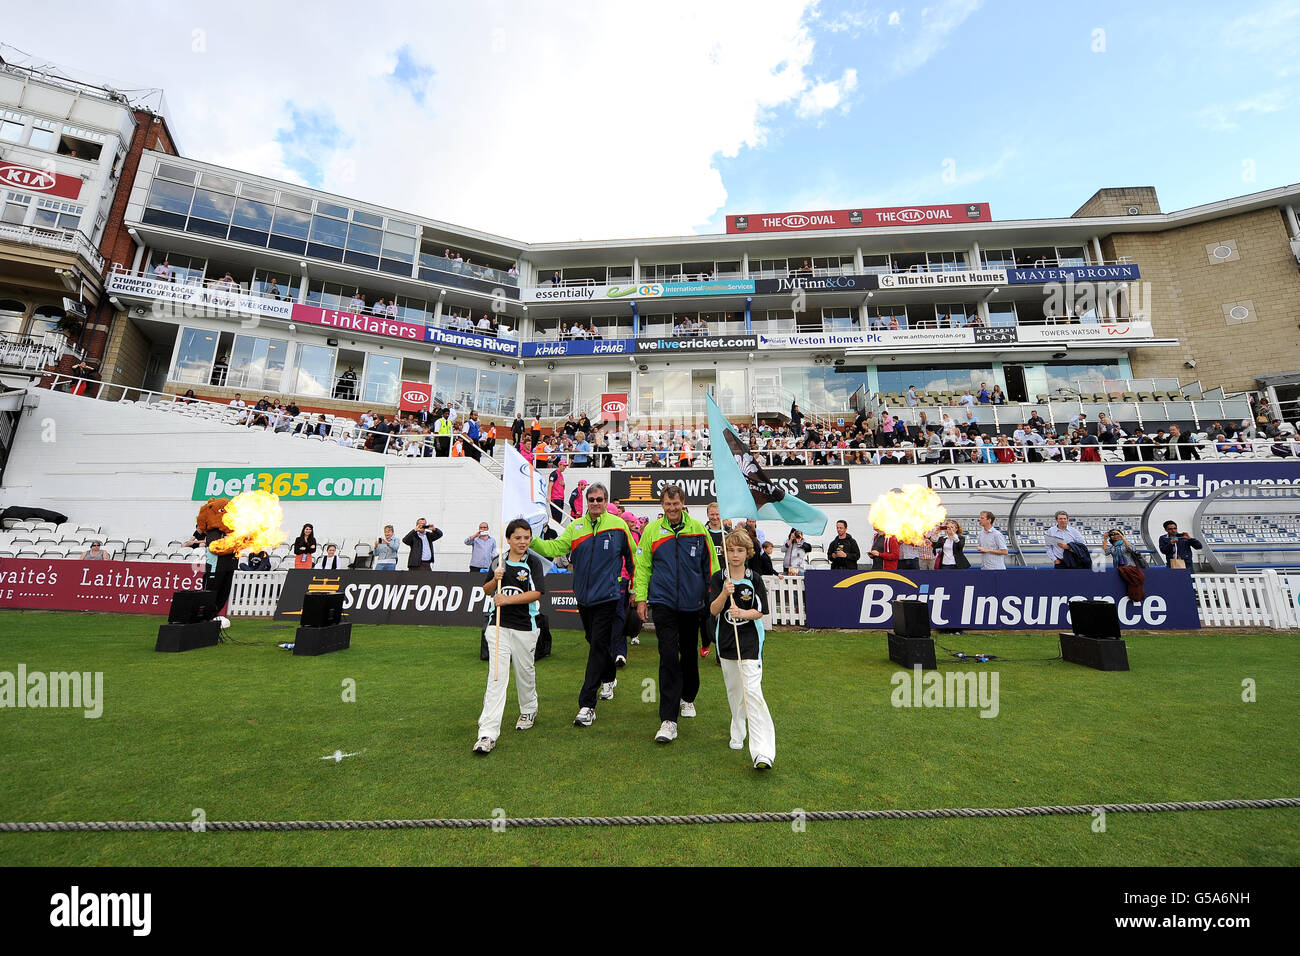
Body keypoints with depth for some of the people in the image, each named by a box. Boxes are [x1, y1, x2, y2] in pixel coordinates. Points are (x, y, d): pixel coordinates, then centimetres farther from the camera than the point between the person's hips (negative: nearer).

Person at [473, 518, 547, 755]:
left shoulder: (533, 562, -4)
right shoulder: (498, 561, 6)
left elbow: (537, 593, -12)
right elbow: (486, 590, 14)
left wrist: (508, 599, -18)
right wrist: (495, 579, -7)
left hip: (525, 626, -1)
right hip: (499, 625, 1)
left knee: (525, 672, 14)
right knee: (496, 676, -4)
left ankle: (528, 711, 40)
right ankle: (488, 734, -4)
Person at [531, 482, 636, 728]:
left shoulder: (619, 525, -5)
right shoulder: (575, 527, 3)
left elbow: (632, 557, 4)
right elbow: (555, 548, -5)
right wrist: (531, 541, -20)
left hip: (607, 597, -4)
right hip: (583, 597, 4)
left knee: (598, 647, -5)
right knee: (594, 642, 21)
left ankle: (587, 704, 1)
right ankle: (608, 679, 46)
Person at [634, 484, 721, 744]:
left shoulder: (698, 529, -1)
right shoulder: (652, 530, -3)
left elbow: (710, 565, 6)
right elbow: (642, 566, 2)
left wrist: (714, 597, 7)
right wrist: (641, 598, -2)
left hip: (692, 603, 2)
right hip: (663, 603, -2)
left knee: (689, 653, 18)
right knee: (668, 657, -8)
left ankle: (687, 698, 42)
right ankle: (668, 720, -3)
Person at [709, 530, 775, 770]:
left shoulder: (754, 579, -2)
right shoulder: (718, 578, -1)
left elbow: (760, 611, -3)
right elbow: (713, 610, -9)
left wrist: (743, 613, -22)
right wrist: (725, 593, -27)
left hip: (750, 641, -2)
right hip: (726, 641, 2)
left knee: (752, 691, -12)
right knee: (734, 690, 15)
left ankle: (763, 752, -13)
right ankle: (738, 733, 37)